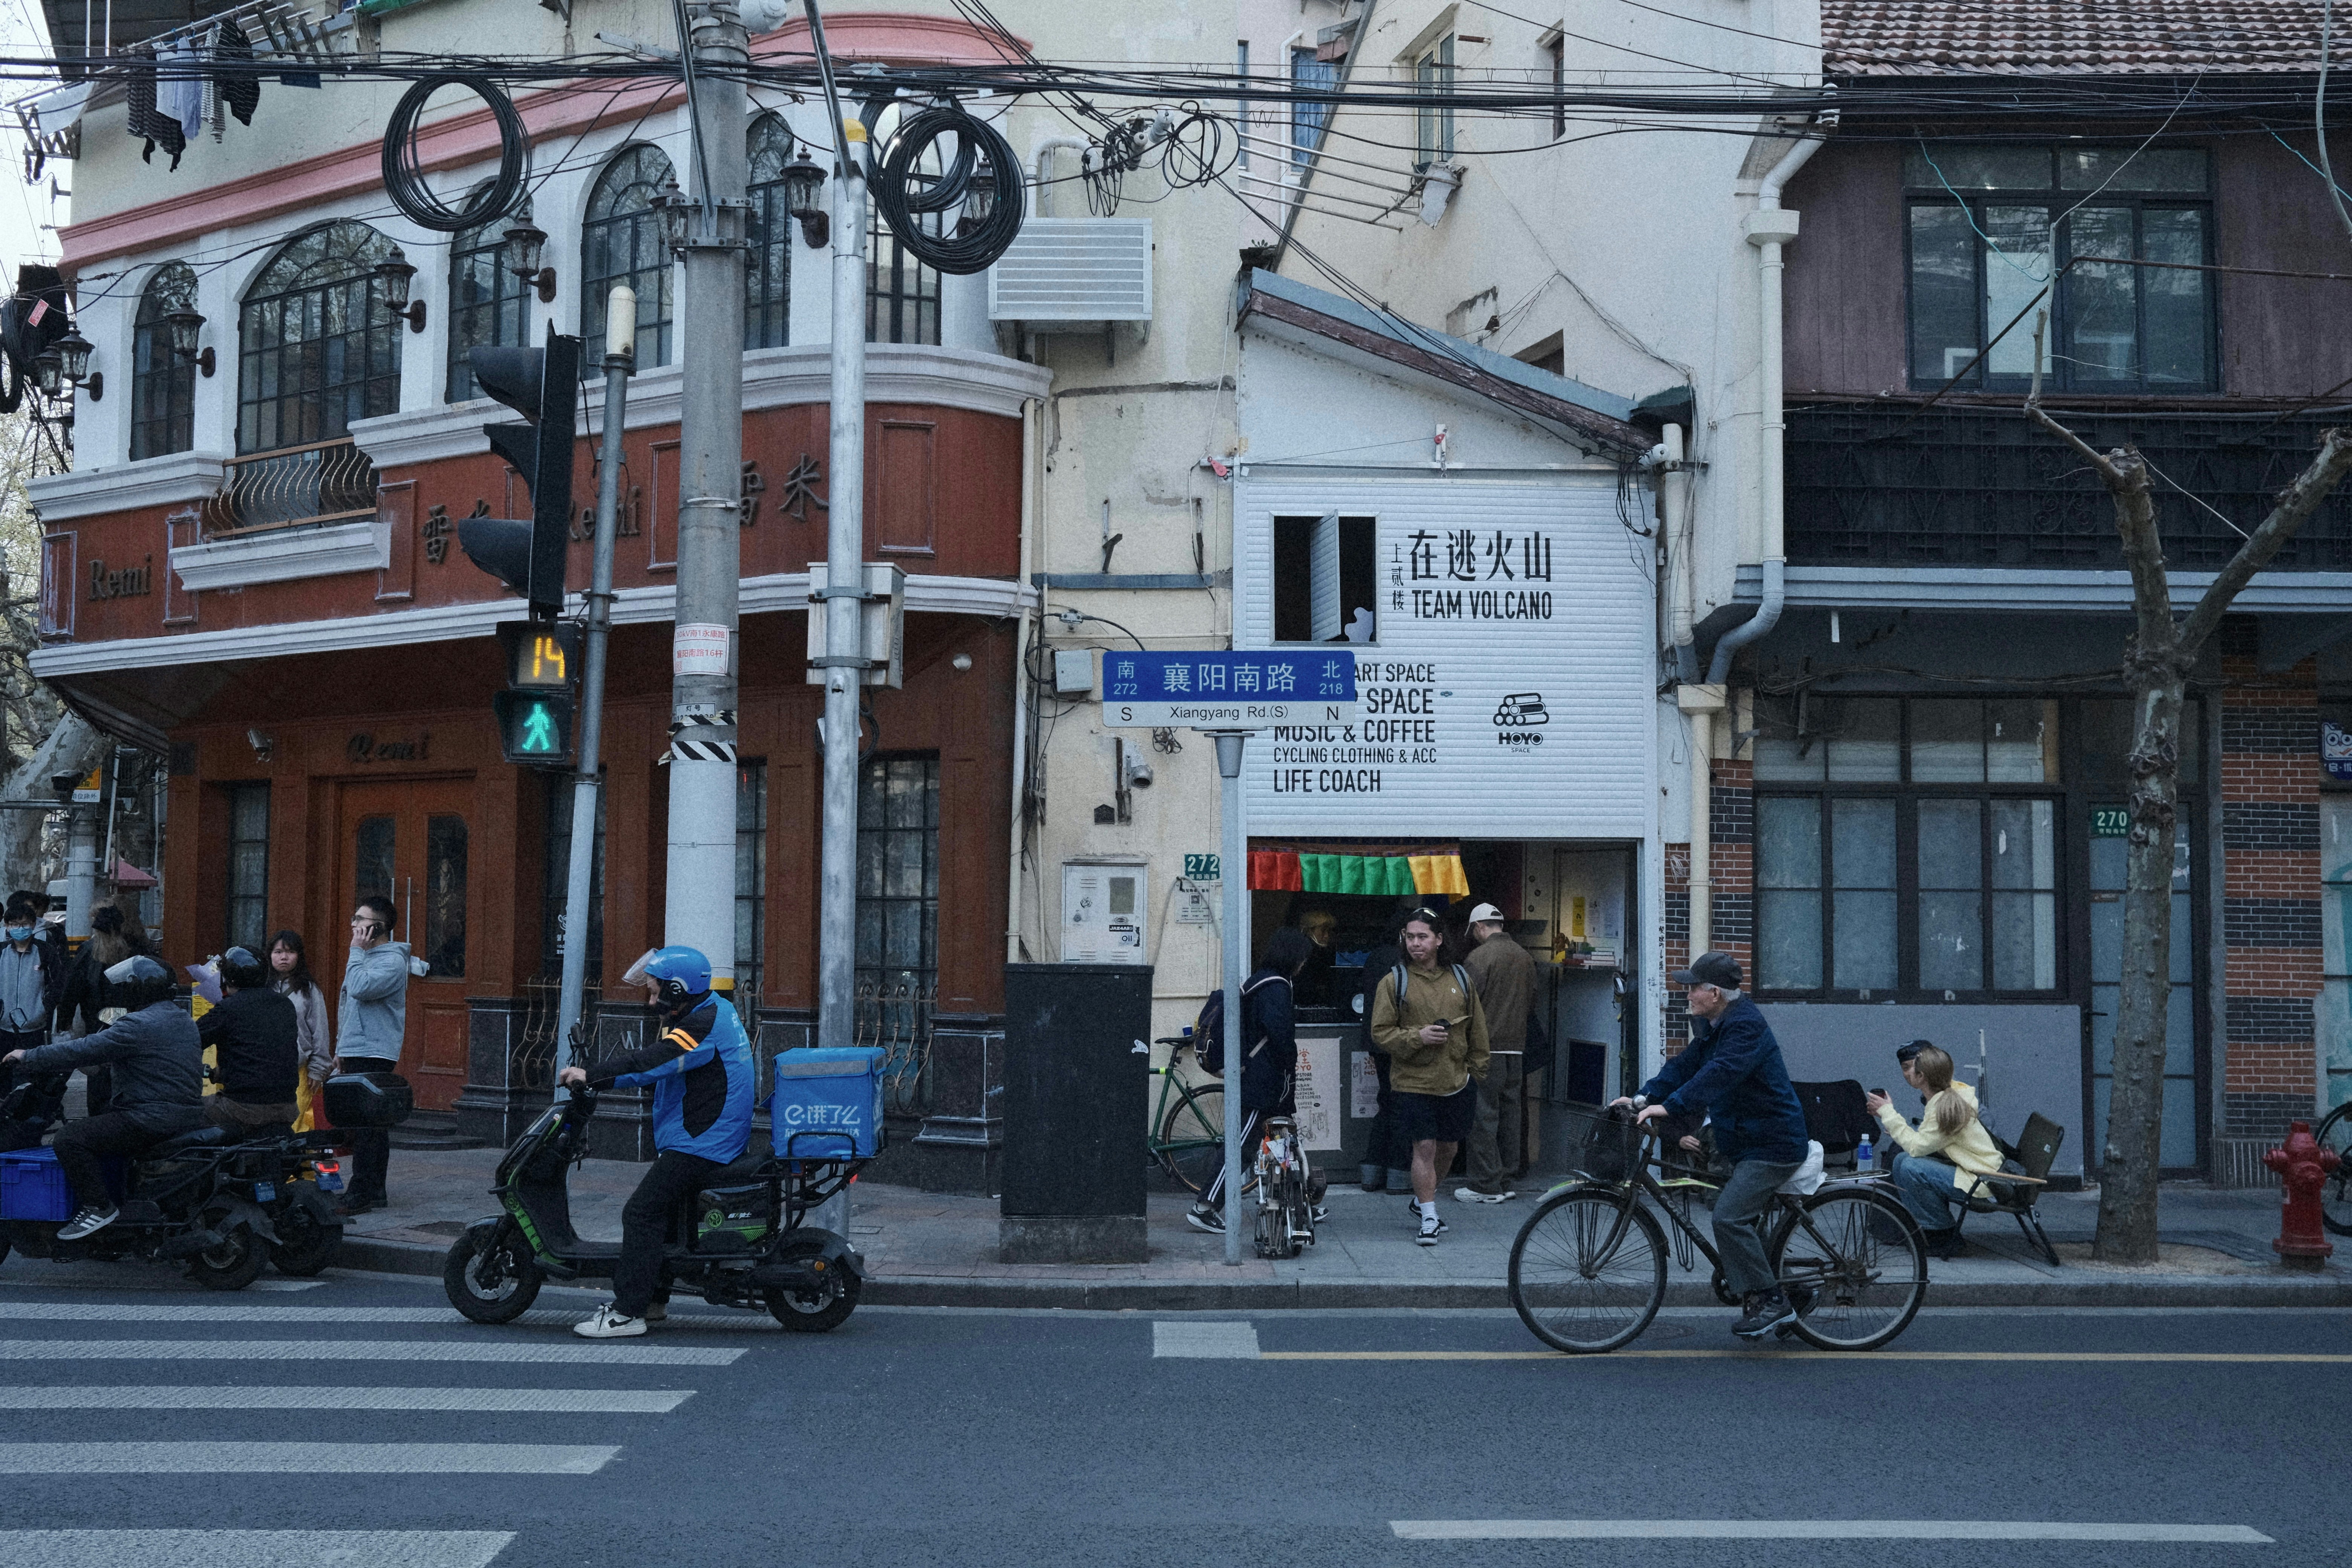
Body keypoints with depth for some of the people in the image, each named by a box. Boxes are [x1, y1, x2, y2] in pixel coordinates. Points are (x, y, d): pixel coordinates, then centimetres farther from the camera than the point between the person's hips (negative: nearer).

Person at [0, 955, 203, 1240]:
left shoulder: (138, 1025, -14)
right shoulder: (185, 1020, 15)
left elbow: (81, 1052, -14)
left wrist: (28, 1058, -2)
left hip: (152, 1121, -10)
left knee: (70, 1138, -10)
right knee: (98, 1121, 31)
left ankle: (98, 1206, -6)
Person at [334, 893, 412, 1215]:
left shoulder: (393, 961, -12)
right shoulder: (365, 957, 19)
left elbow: (360, 989, -26)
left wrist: (357, 951, -15)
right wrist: (342, 1048, 23)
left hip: (374, 1054, -10)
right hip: (355, 1053, 10)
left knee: (366, 1124, -10)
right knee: (371, 1126, 11)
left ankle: (361, 1194, -10)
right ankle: (374, 1191, 15)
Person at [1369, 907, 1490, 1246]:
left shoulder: (1460, 978, 7)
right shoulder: (1394, 982, -3)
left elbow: (1477, 1028, 14)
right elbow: (1380, 1032, -4)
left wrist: (1477, 1072, 11)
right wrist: (1418, 1037, -18)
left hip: (1457, 1081, 4)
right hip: (1414, 1081, -4)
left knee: (1448, 1147, 13)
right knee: (1424, 1147, -7)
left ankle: (1422, 1200, 35)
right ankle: (1429, 1218, 4)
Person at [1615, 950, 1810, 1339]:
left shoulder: (1746, 1025, -21)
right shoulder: (1712, 1026, 11)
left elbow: (1720, 1074, -35)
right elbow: (1684, 1065, 9)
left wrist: (1670, 1106, -41)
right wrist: (1644, 1098, -5)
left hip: (1772, 1145, -11)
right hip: (1746, 1139, 11)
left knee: (1729, 1217, -18)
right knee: (1747, 1222, 17)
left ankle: (1769, 1300, -9)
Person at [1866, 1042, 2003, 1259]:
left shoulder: (1945, 1105, -23)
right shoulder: (1946, 1096, 6)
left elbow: (1917, 1146, -23)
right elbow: (1921, 1140, 7)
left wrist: (1888, 1113, -17)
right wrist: (1887, 1115, -1)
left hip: (1981, 1183, -10)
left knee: (1910, 1167, -24)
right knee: (1901, 1153, 4)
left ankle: (1946, 1238, -8)